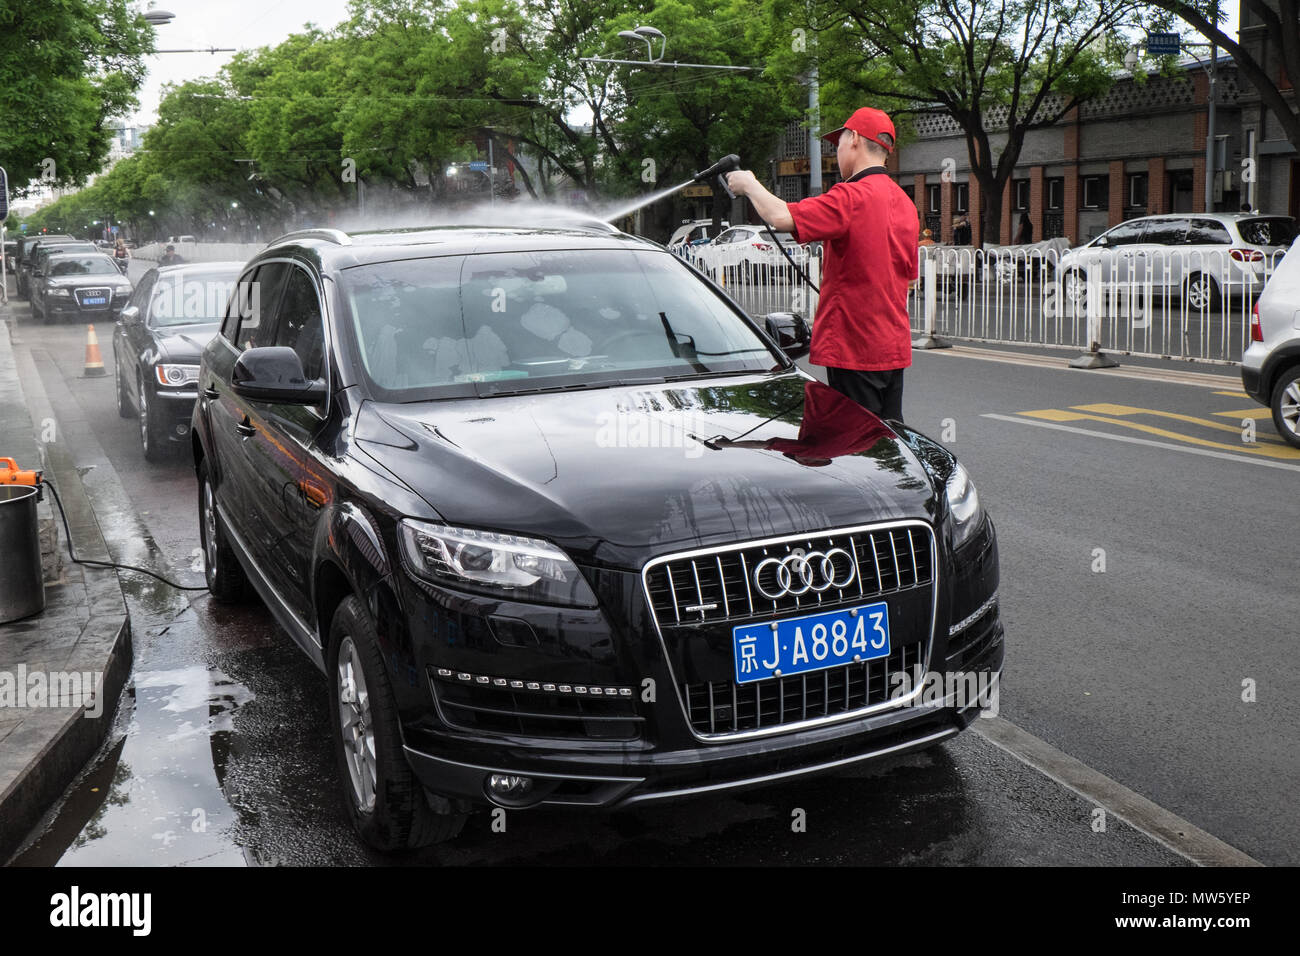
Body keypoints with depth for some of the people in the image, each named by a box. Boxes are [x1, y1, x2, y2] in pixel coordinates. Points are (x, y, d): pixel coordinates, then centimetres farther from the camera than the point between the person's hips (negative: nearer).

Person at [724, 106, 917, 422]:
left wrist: (749, 184, -6)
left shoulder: (852, 197, -17)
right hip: (895, 347, 9)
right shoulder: (904, 202, 12)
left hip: (855, 349, -9)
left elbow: (781, 218, -25)